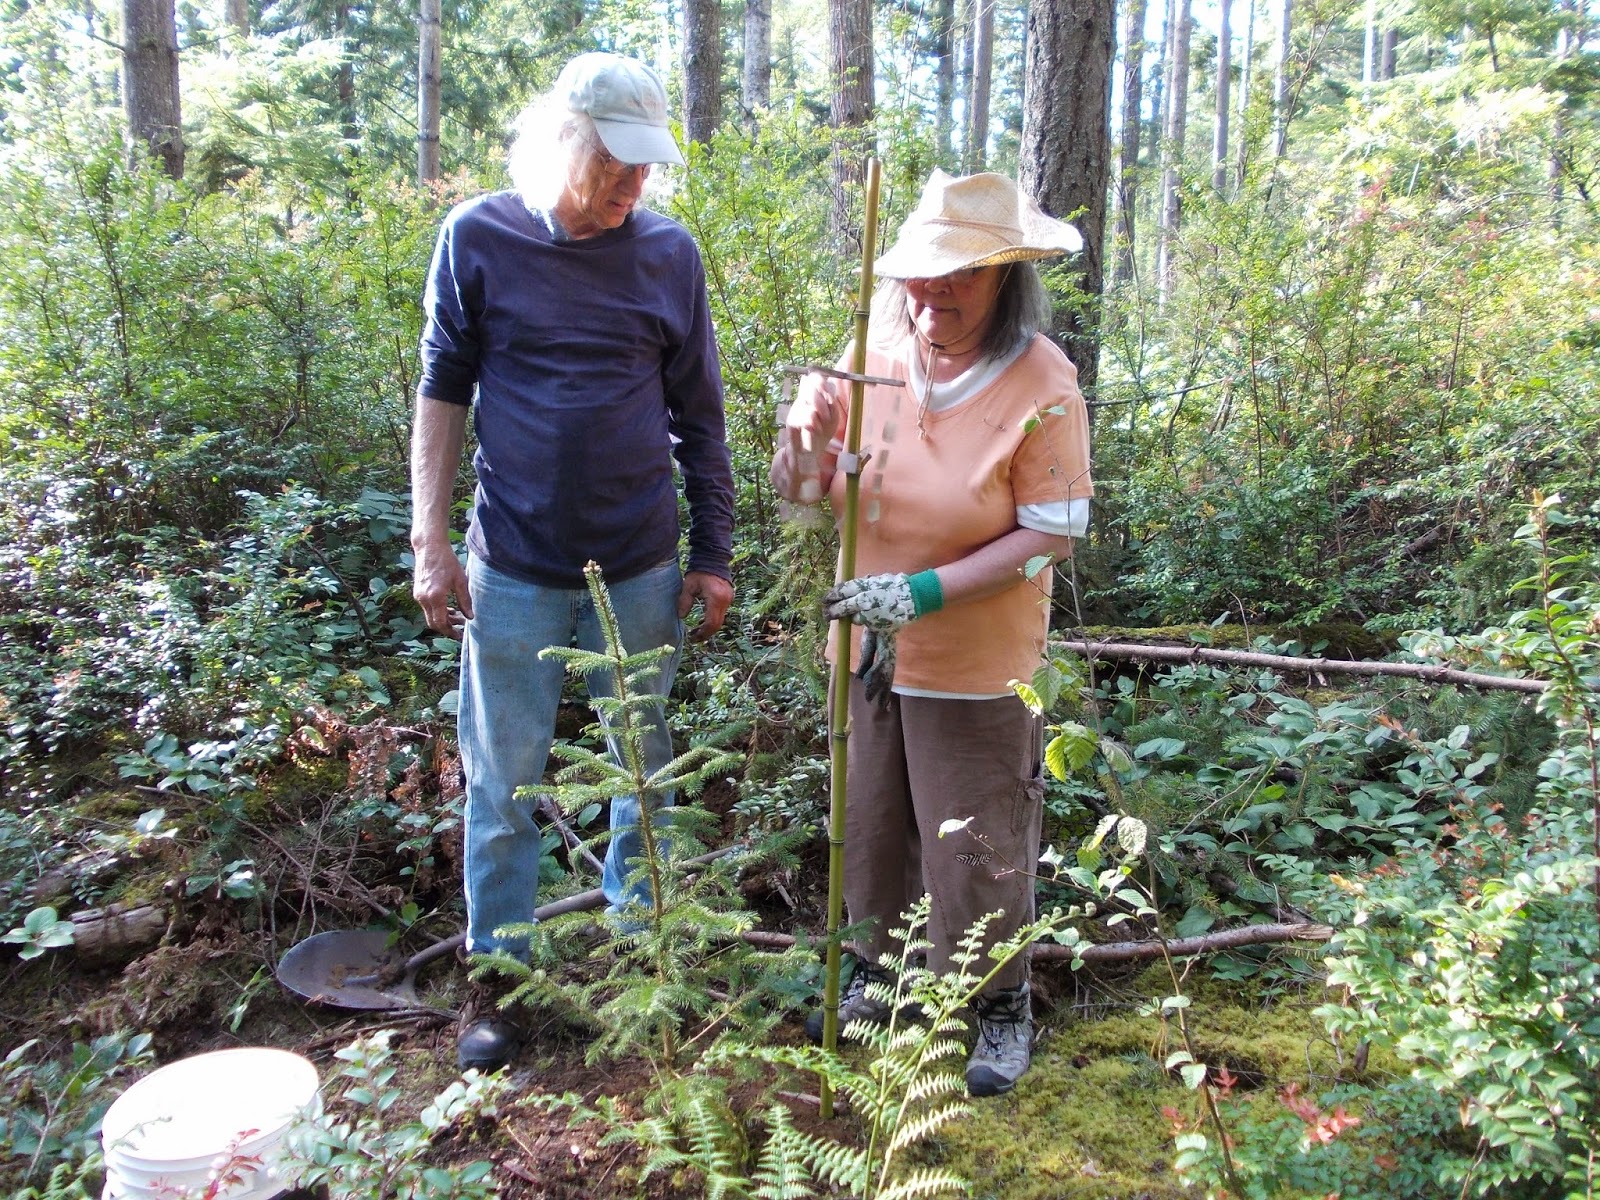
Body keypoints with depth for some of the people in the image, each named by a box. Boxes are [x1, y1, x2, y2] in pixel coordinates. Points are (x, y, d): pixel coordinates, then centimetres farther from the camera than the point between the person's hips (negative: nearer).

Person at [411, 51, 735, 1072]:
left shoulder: (668, 252, 0)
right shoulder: (478, 238, -3)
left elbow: (700, 416, 5)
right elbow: (443, 393, 2)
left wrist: (713, 555, 5)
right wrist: (431, 541, -4)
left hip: (641, 566, 2)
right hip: (513, 568, -1)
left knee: (648, 763, 14)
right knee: (503, 782, 8)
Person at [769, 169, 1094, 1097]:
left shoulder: (1041, 387, -19)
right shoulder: (883, 344, -5)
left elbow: (1051, 535, -19)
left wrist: (922, 592, -28)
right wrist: (812, 460, -19)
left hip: (973, 663, -5)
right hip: (873, 647, 5)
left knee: (978, 848, 8)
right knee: (873, 829, 20)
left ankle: (1005, 1008, 33)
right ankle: (883, 973, 44)